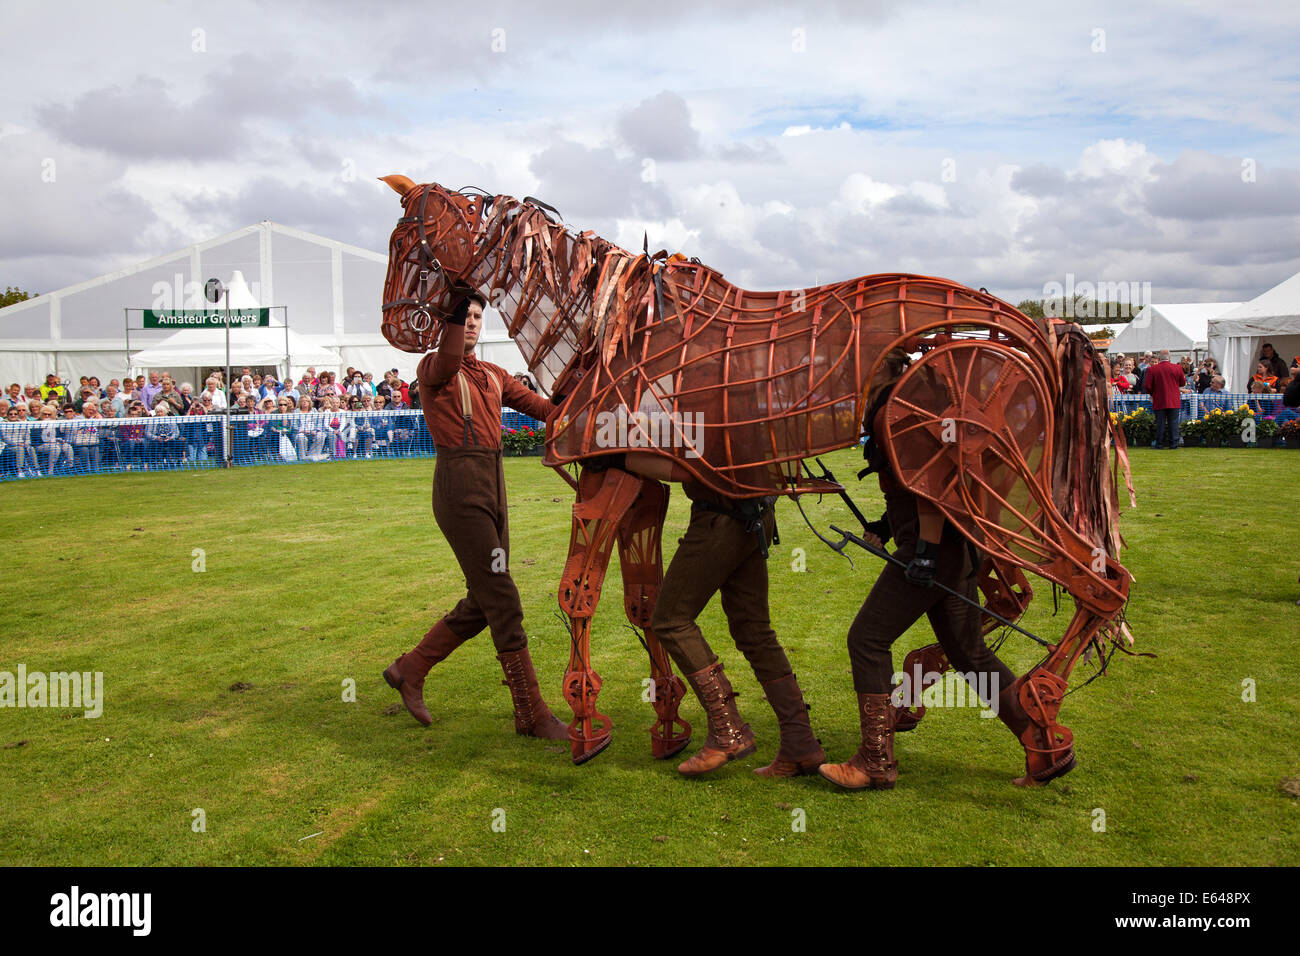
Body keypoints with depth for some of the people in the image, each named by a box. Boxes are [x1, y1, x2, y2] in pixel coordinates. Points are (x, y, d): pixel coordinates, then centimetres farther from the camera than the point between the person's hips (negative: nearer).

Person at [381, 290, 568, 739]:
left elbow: (540, 405, 9)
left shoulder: (493, 375, 21)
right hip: (460, 487, -8)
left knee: (482, 603, 13)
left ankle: (409, 669, 31)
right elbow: (447, 363, -26)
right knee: (502, 602, -7)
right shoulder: (432, 367, 0)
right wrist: (456, 304, -26)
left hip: (493, 490, 8)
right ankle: (532, 714, 1)